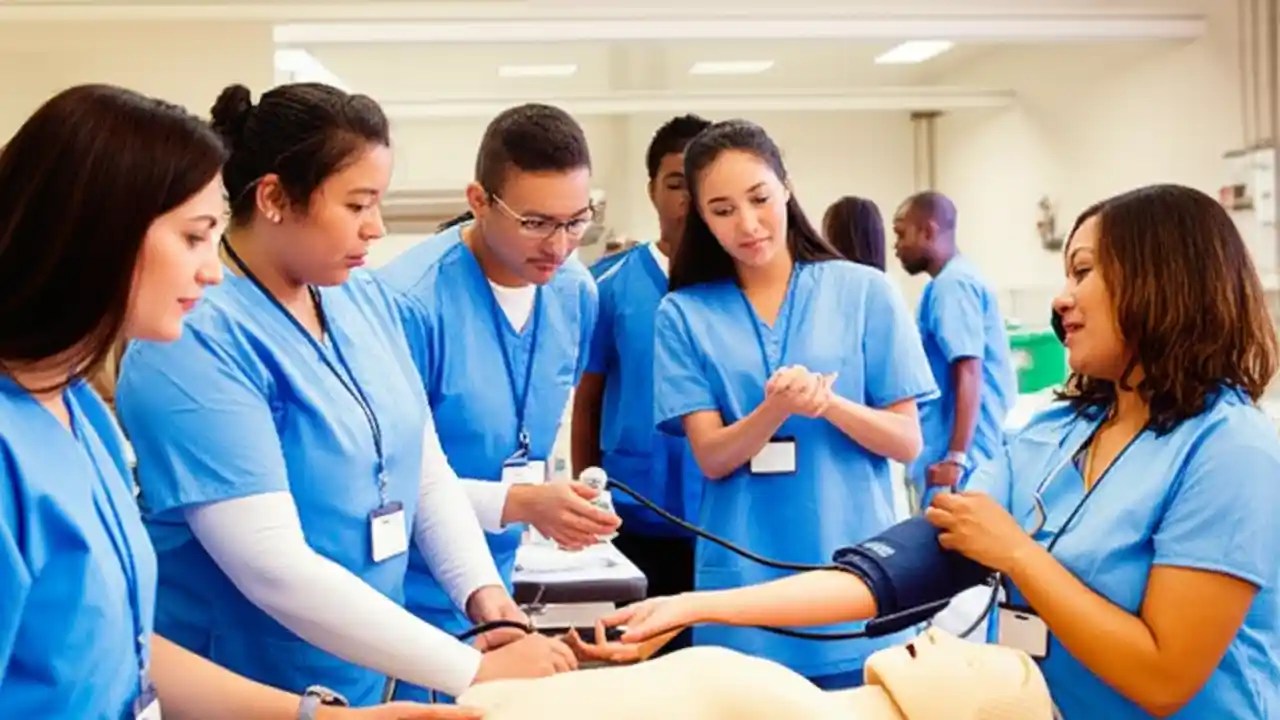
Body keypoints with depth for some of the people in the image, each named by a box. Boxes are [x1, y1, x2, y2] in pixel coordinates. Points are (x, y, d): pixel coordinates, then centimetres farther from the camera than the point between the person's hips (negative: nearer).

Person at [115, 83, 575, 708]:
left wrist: (483, 588, -12)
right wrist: (475, 671, -27)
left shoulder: (365, 299, 0)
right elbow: (272, 567, -28)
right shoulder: (196, 339, -23)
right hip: (243, 689, -6)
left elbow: (428, 470, 5)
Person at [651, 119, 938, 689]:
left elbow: (907, 442, -1)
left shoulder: (865, 292, -1)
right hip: (744, 587, 1)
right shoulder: (685, 313, 1)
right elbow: (711, 456, -5)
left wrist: (828, 402, -20)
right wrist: (777, 408, -24)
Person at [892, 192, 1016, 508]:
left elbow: (968, 373, -21)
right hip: (945, 449, 10)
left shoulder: (952, 285, -14)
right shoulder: (951, 281, 16)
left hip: (956, 455, -10)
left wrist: (957, 457, -25)